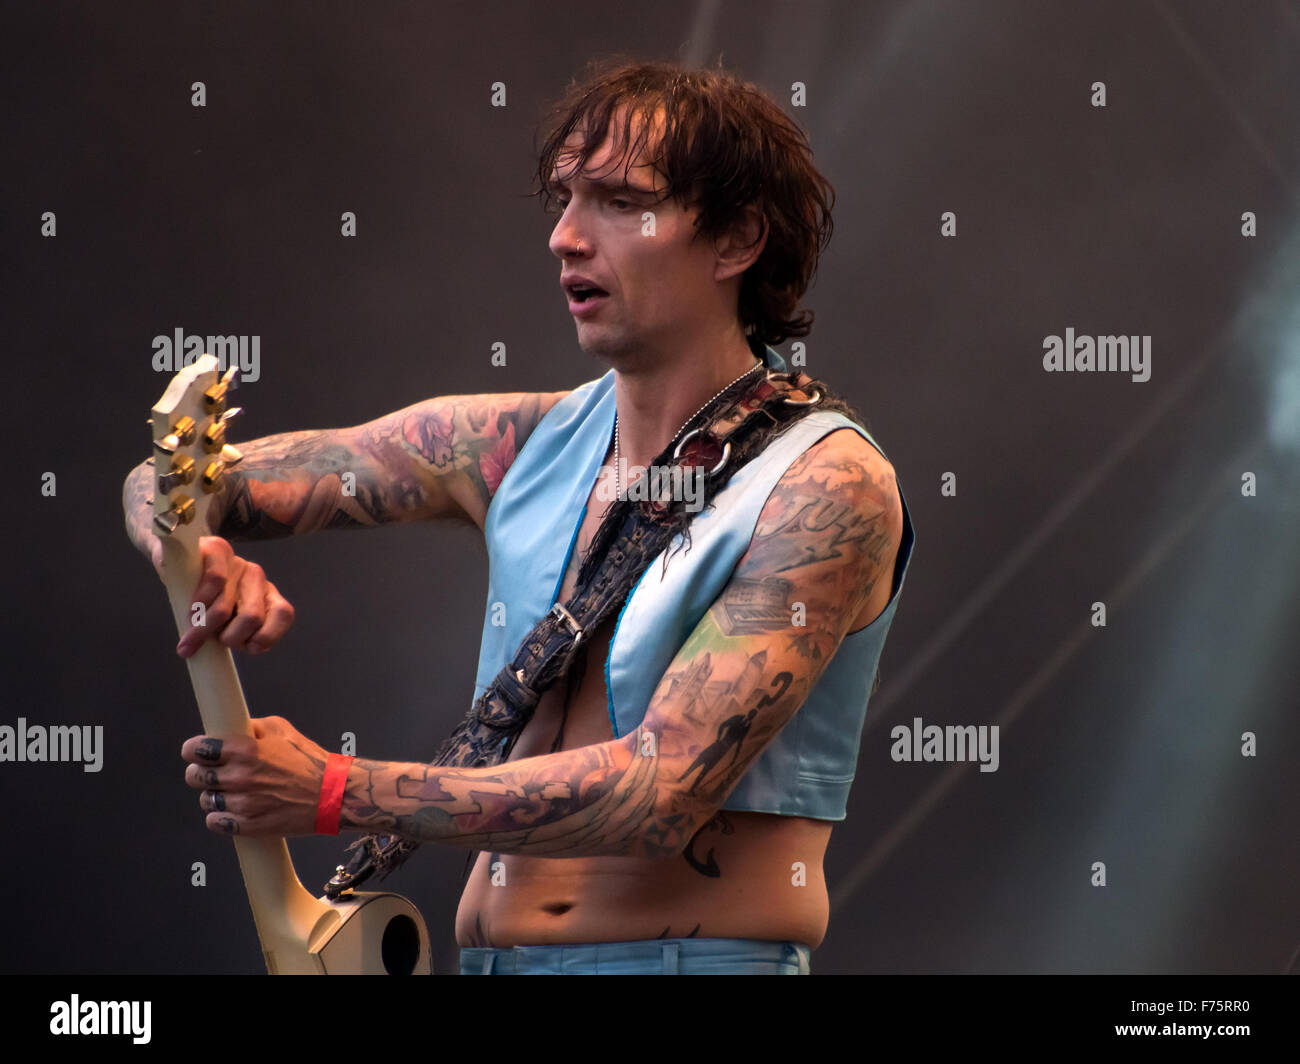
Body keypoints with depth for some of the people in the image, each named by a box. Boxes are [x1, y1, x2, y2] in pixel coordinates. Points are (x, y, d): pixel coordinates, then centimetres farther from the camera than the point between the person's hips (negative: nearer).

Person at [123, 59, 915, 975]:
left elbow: (665, 789, -16)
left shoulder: (825, 482, -7)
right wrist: (199, 562, -10)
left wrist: (336, 793, -12)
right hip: (490, 953, 6)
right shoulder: (524, 444, 10)